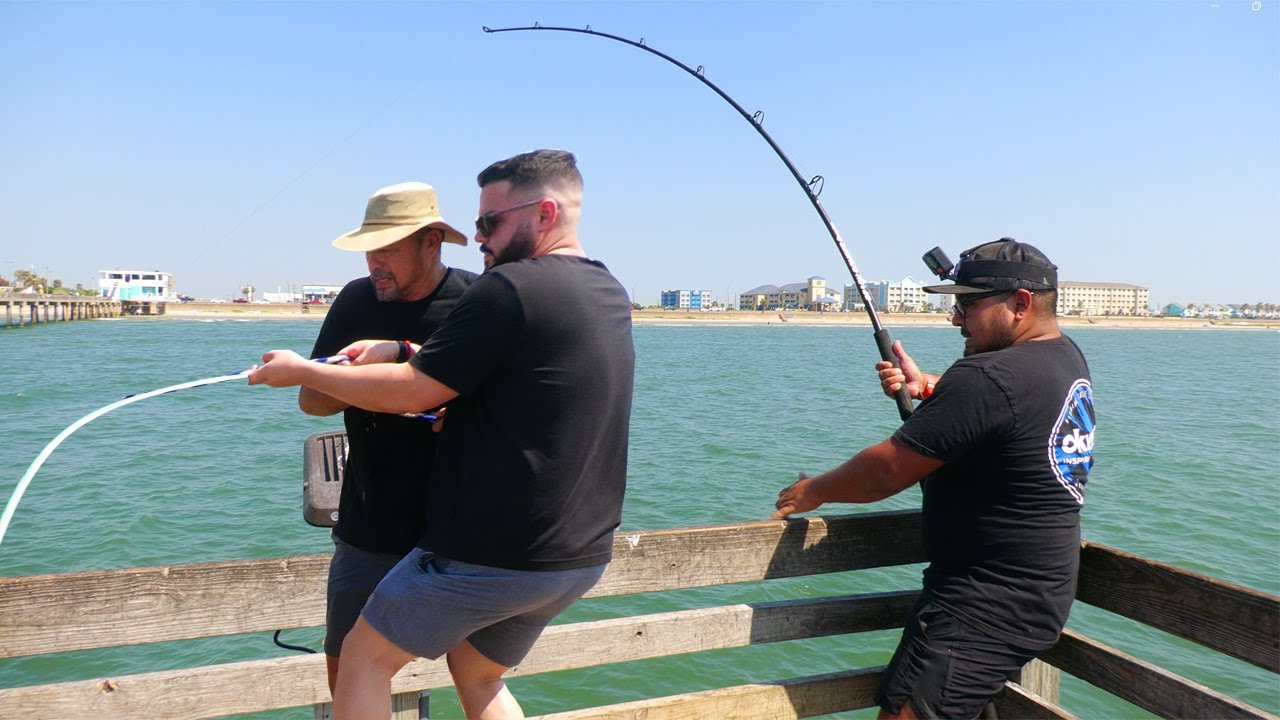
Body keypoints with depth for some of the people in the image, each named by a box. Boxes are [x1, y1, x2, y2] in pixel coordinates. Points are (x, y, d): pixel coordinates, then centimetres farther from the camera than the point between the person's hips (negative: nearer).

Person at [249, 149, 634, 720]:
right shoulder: (610, 296, 9)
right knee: (477, 674, 27)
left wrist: (300, 370, 0)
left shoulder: (509, 287, -17)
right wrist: (402, 352, 9)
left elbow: (410, 393, -14)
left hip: (491, 553, -8)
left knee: (365, 656, 12)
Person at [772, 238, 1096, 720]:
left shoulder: (989, 377, -23)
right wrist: (925, 388, 8)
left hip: (989, 605, -10)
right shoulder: (1068, 359, 7)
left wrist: (813, 491, -4)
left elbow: (887, 472, -20)